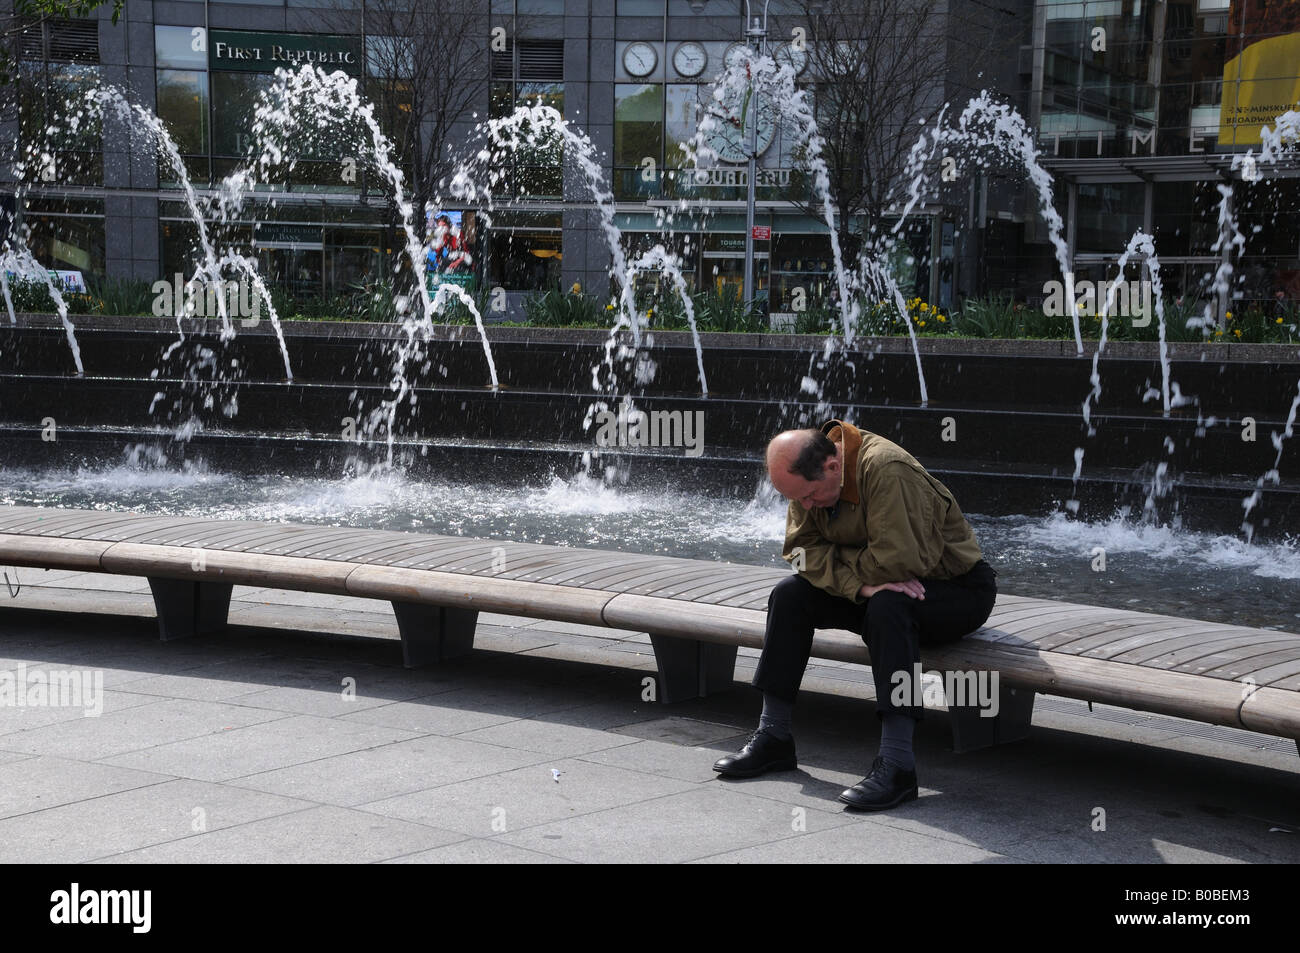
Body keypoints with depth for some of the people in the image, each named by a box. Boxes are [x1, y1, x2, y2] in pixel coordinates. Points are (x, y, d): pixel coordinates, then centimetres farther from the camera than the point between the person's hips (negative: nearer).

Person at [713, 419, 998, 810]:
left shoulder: (886, 470, -31)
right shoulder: (808, 477, -6)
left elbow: (897, 560, -34)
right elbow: (802, 548, -10)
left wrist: (832, 560, -17)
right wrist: (860, 585, -27)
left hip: (957, 587, -7)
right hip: (883, 582, 7)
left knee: (887, 606, -37)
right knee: (790, 595, -9)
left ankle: (896, 766, -36)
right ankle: (773, 738, -2)